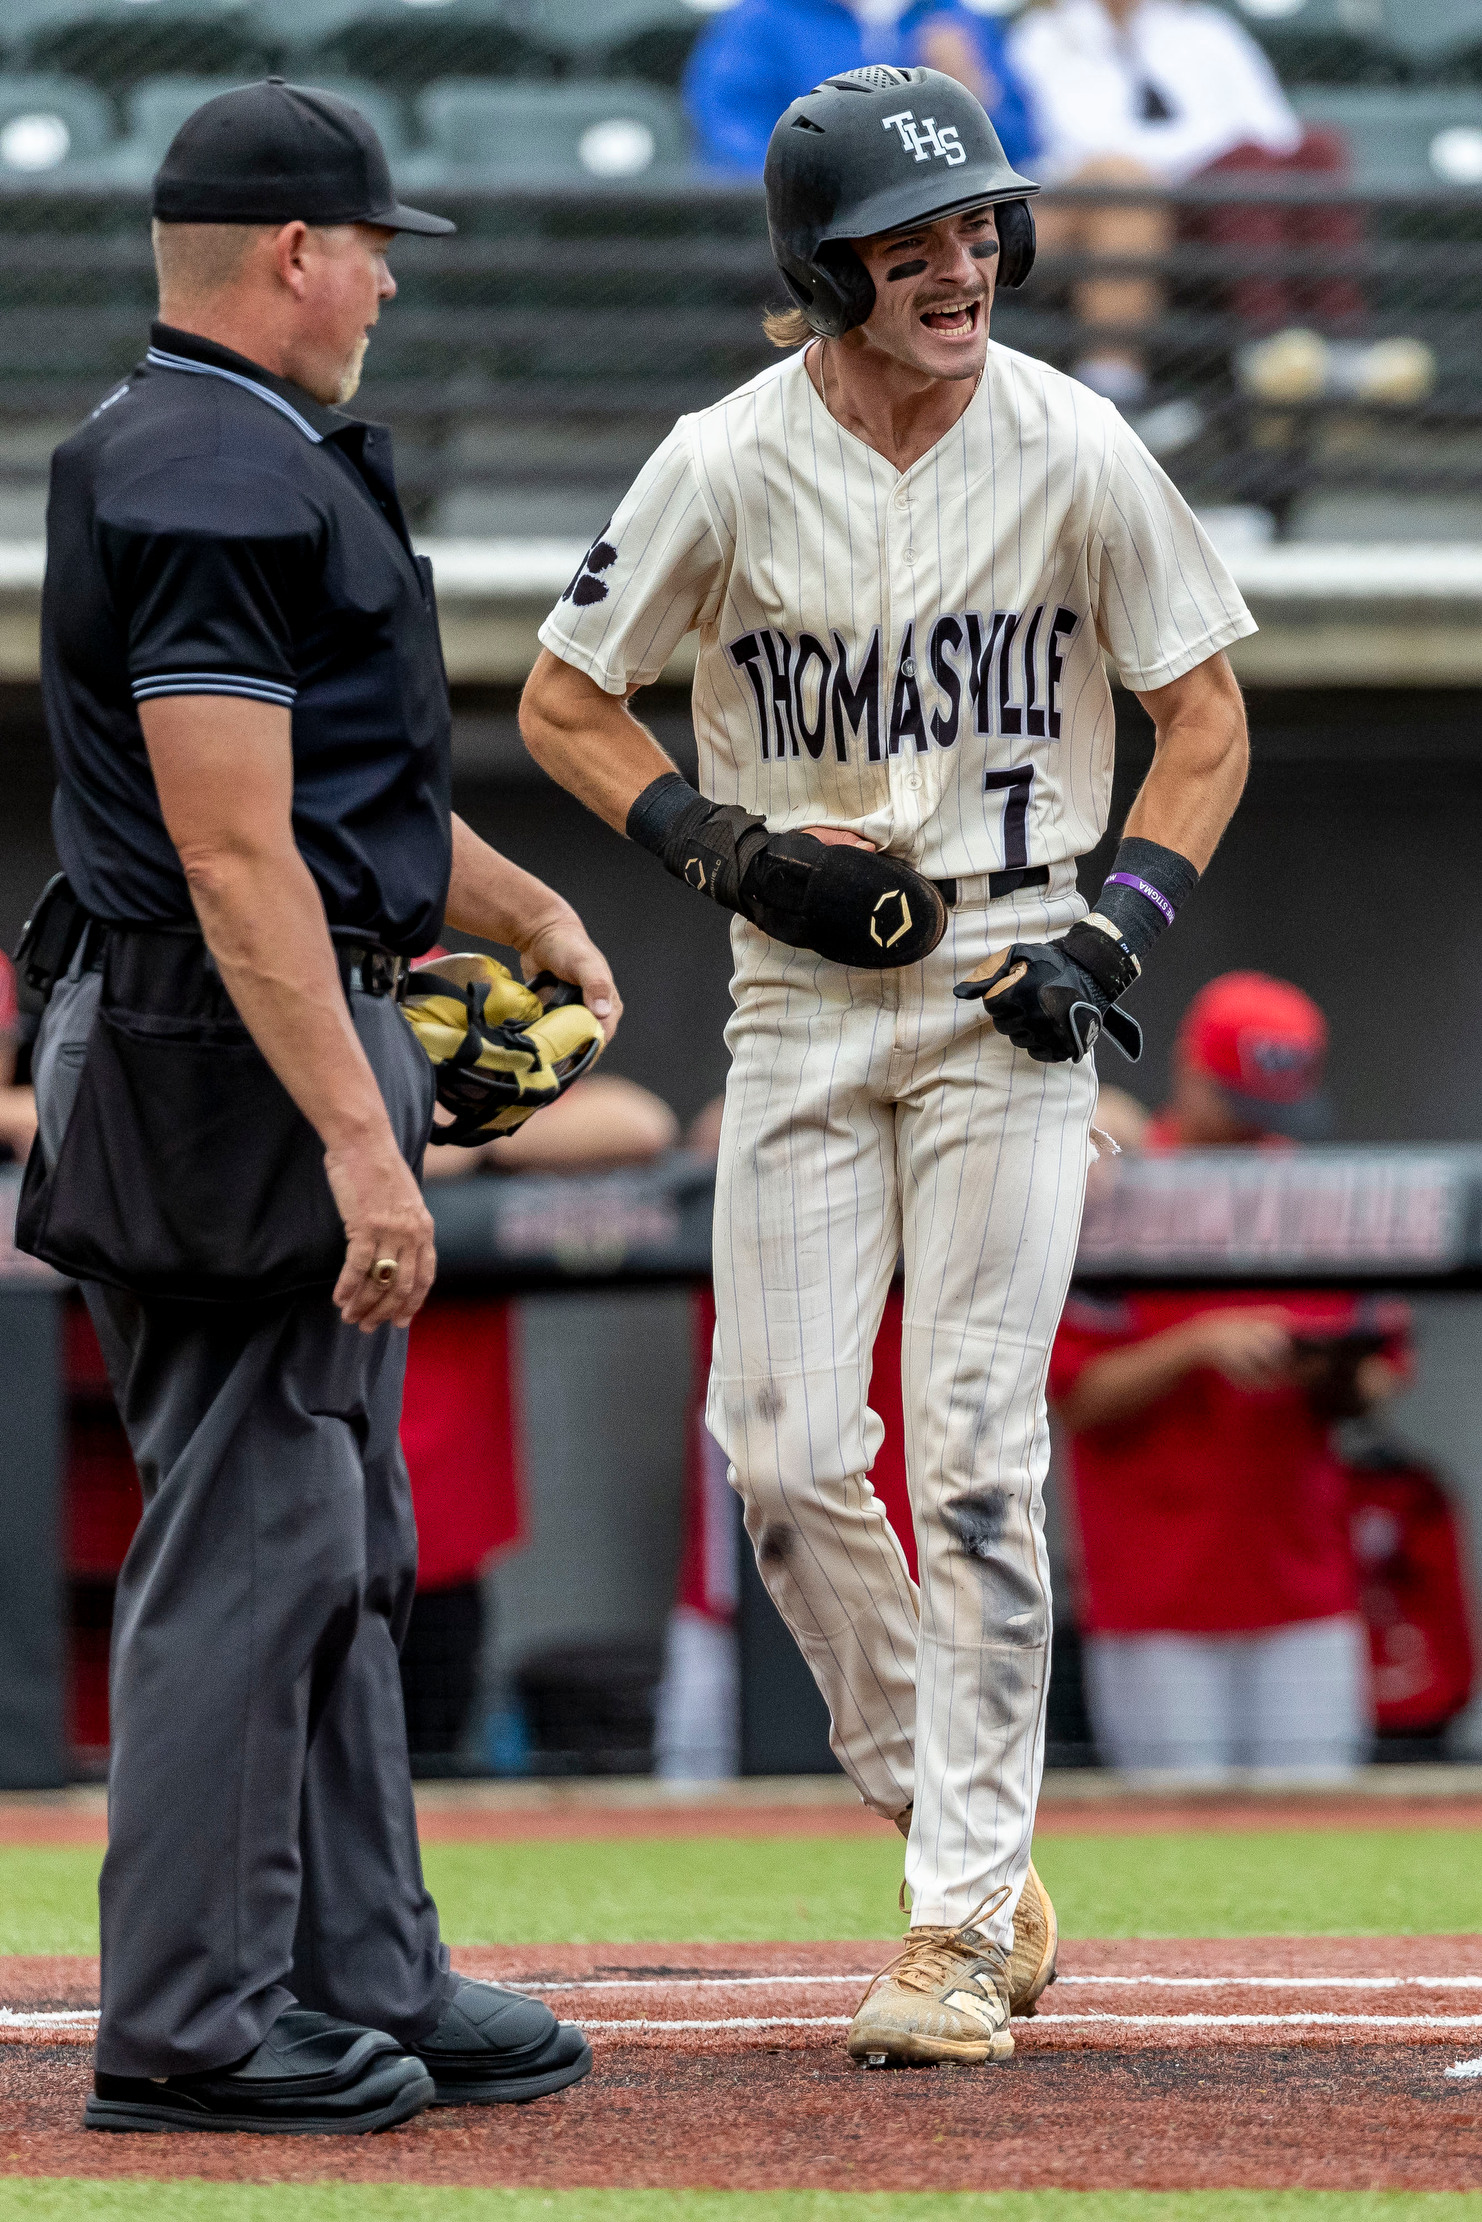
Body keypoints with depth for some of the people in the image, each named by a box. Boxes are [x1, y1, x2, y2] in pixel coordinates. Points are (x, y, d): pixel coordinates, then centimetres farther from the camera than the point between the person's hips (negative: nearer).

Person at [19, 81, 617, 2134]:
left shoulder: (233, 461, 16)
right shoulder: (215, 484, -18)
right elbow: (234, 851, -24)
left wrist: (521, 908, 35)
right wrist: (358, 1141, -26)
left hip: (281, 1066, 11)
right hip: (241, 1066, -11)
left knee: (341, 1552, 15)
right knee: (253, 1541, -7)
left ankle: (364, 1983, 21)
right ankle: (193, 2026, -2)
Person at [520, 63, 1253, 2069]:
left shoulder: (1075, 453, -6)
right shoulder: (726, 468, -5)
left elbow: (1208, 721, 3)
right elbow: (564, 705, 6)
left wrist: (1121, 927, -11)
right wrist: (732, 850, -9)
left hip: (1011, 990, -2)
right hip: (800, 996, 2)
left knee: (977, 1455, -8)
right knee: (784, 1448, -3)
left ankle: (964, 1925, -3)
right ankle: (970, 1844, 16)